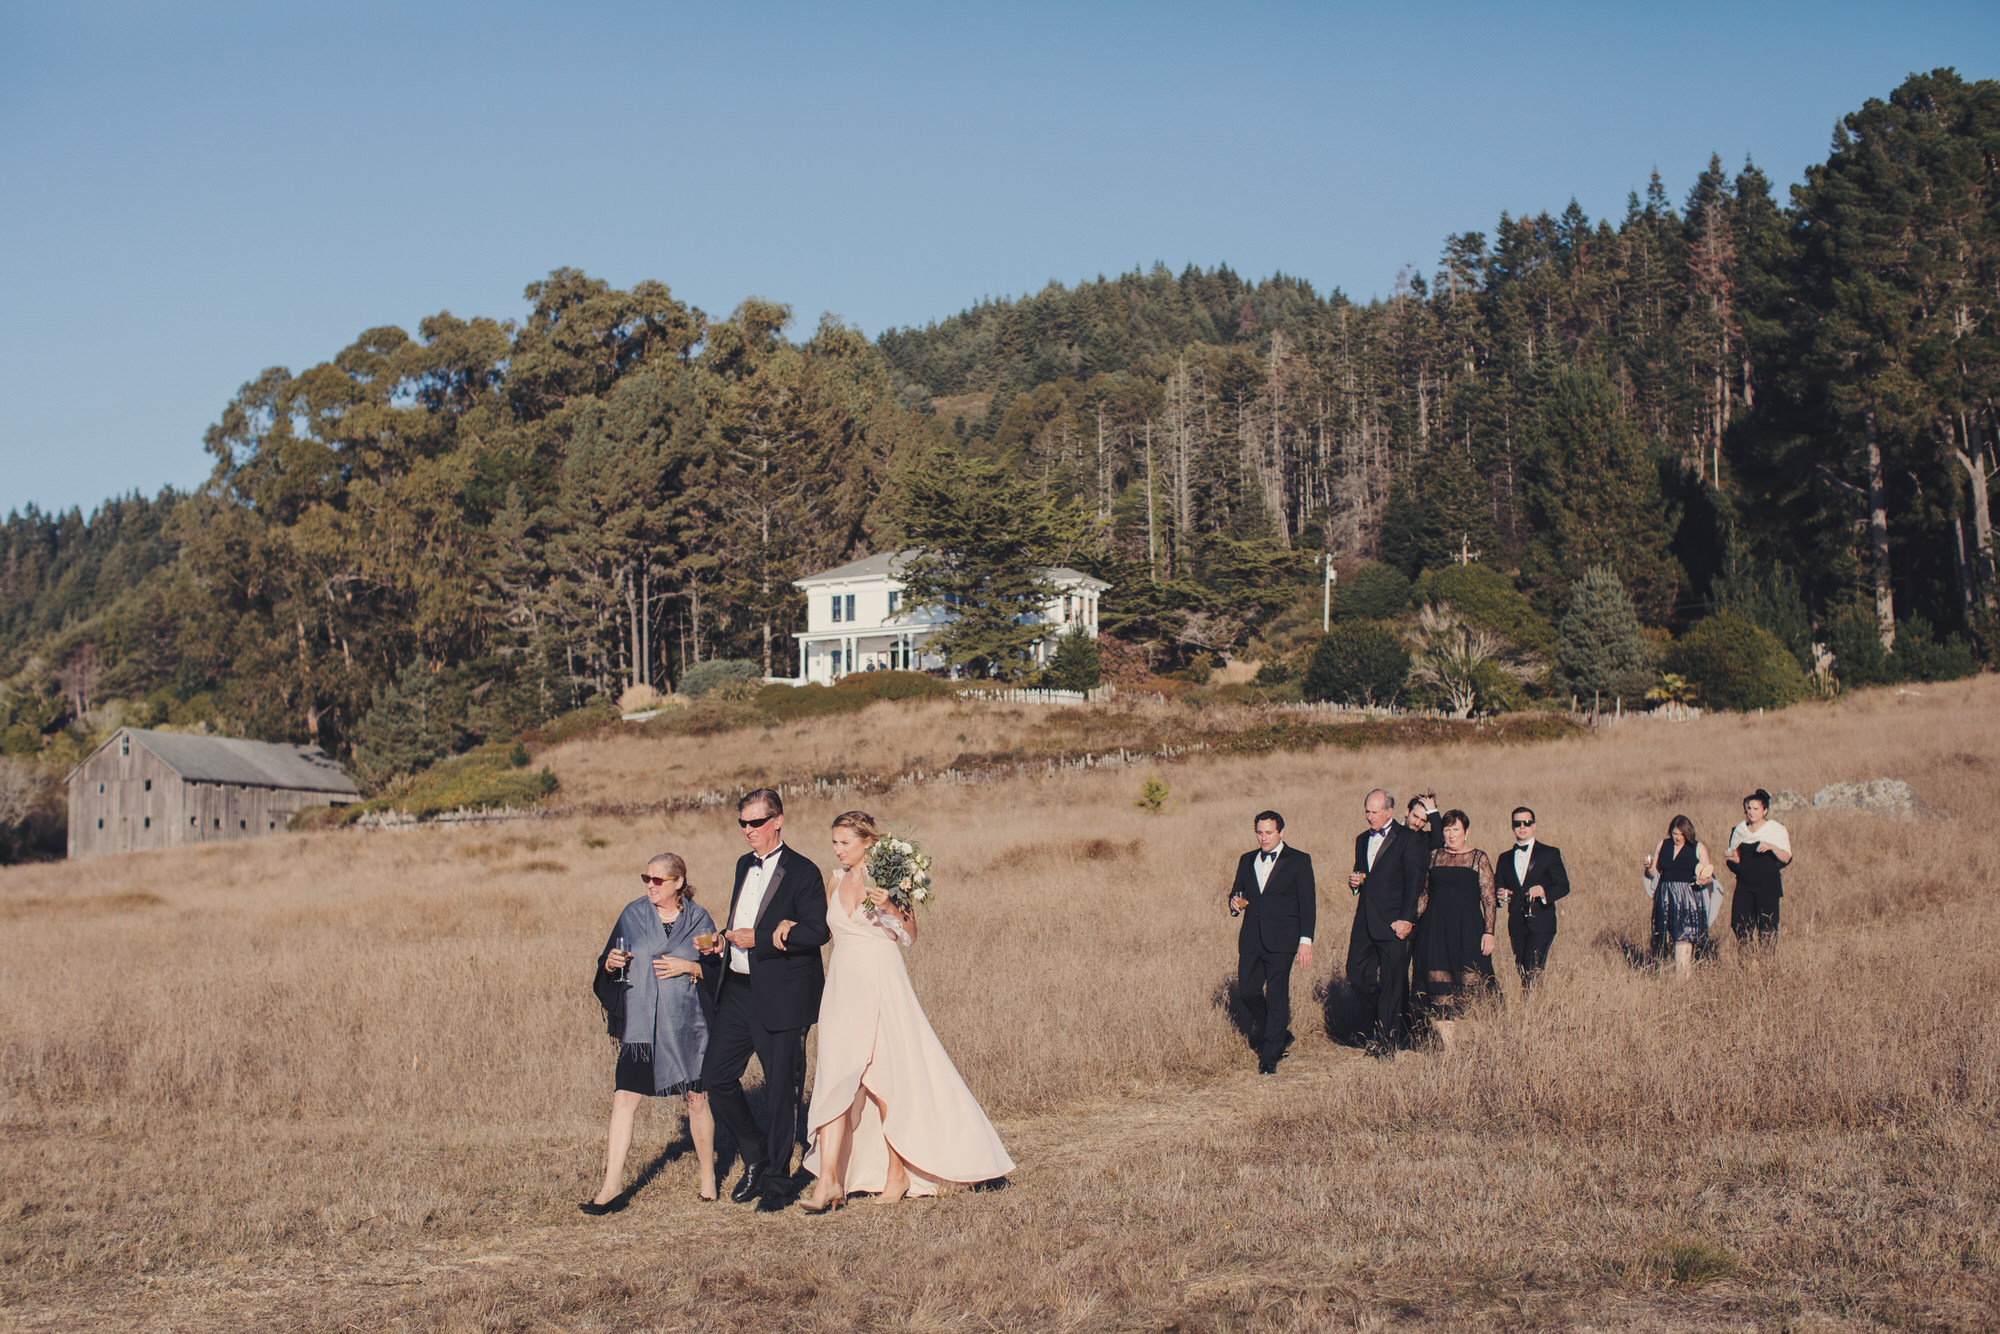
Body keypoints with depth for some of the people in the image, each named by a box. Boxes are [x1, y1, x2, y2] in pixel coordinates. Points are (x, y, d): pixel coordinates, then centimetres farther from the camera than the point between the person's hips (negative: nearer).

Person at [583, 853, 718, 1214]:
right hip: (640, 1023, 1)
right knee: (624, 1099, -8)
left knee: (696, 1100, 6)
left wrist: (687, 967, -12)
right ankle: (612, 1187, -5)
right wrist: (610, 963, -11)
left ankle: (708, 1178, 24)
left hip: (686, 1024, -1)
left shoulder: (698, 919, 2)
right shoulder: (633, 914, 5)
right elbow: (609, 963, 11)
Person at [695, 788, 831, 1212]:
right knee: (716, 1075, 6)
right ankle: (756, 1156, 25)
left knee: (781, 1091, 1)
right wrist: (726, 939, 6)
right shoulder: (745, 865, 15)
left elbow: (816, 931, -18)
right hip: (737, 990, 7)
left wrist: (757, 938, -19)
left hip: (781, 996, -7)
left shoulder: (802, 872, -10)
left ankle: (776, 1181, 14)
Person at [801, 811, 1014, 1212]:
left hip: (882, 987, -4)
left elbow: (910, 936, -13)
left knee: (884, 1081, 1)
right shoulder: (836, 882, 10)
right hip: (843, 990, 5)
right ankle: (828, 1179, -11)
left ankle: (898, 1174, 15)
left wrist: (892, 907, -28)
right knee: (834, 1081, -6)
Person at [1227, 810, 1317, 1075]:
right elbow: (1237, 892, 22)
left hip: (1280, 941, -5)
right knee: (1247, 991, 2)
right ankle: (1280, 1036, 25)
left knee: (1276, 997, -5)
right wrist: (1234, 902, -3)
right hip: (1251, 939, 5)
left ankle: (1269, 1057, 1)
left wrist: (1305, 941, -10)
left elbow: (1307, 903, -2)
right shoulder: (1247, 861, 15)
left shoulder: (1298, 861, 1)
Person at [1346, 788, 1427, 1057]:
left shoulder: (1409, 840, -5)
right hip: (1365, 921, 7)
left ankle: (1386, 1041, 6)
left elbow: (1415, 883, -9)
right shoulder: (1363, 840, 17)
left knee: (1391, 983, -2)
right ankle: (1389, 1022, 22)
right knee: (1356, 973, 2)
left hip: (1394, 923, -7)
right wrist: (1354, 882, 4)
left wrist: (1406, 919, -16)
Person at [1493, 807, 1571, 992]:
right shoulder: (1505, 859, 18)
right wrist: (1500, 896, -8)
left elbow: (1563, 885, 2)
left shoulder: (1550, 854, 7)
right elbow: (1497, 887, 17)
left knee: (1532, 972, -17)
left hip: (1541, 923, -4)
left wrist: (1545, 893, -19)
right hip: (1516, 926, 4)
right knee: (1523, 974, 4)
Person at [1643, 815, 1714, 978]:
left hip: (1689, 899, -4)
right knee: (1668, 938, 1)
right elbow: (1654, 874, 18)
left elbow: (1709, 877, 4)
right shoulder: (1662, 845, 13)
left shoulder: (1698, 848, 4)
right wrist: (1649, 867, -4)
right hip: (1665, 898, 4)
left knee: (1684, 939, -14)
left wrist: (1704, 881, -19)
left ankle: (1682, 974, -16)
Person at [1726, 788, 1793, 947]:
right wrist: (1732, 858, -4)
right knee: (1739, 923, -4)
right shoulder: (1740, 830, 12)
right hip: (1744, 884, 4)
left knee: (1766, 928, -7)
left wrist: (1772, 847, -23)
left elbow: (1786, 858, -6)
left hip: (1768, 885, -4)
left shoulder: (1776, 829, 1)